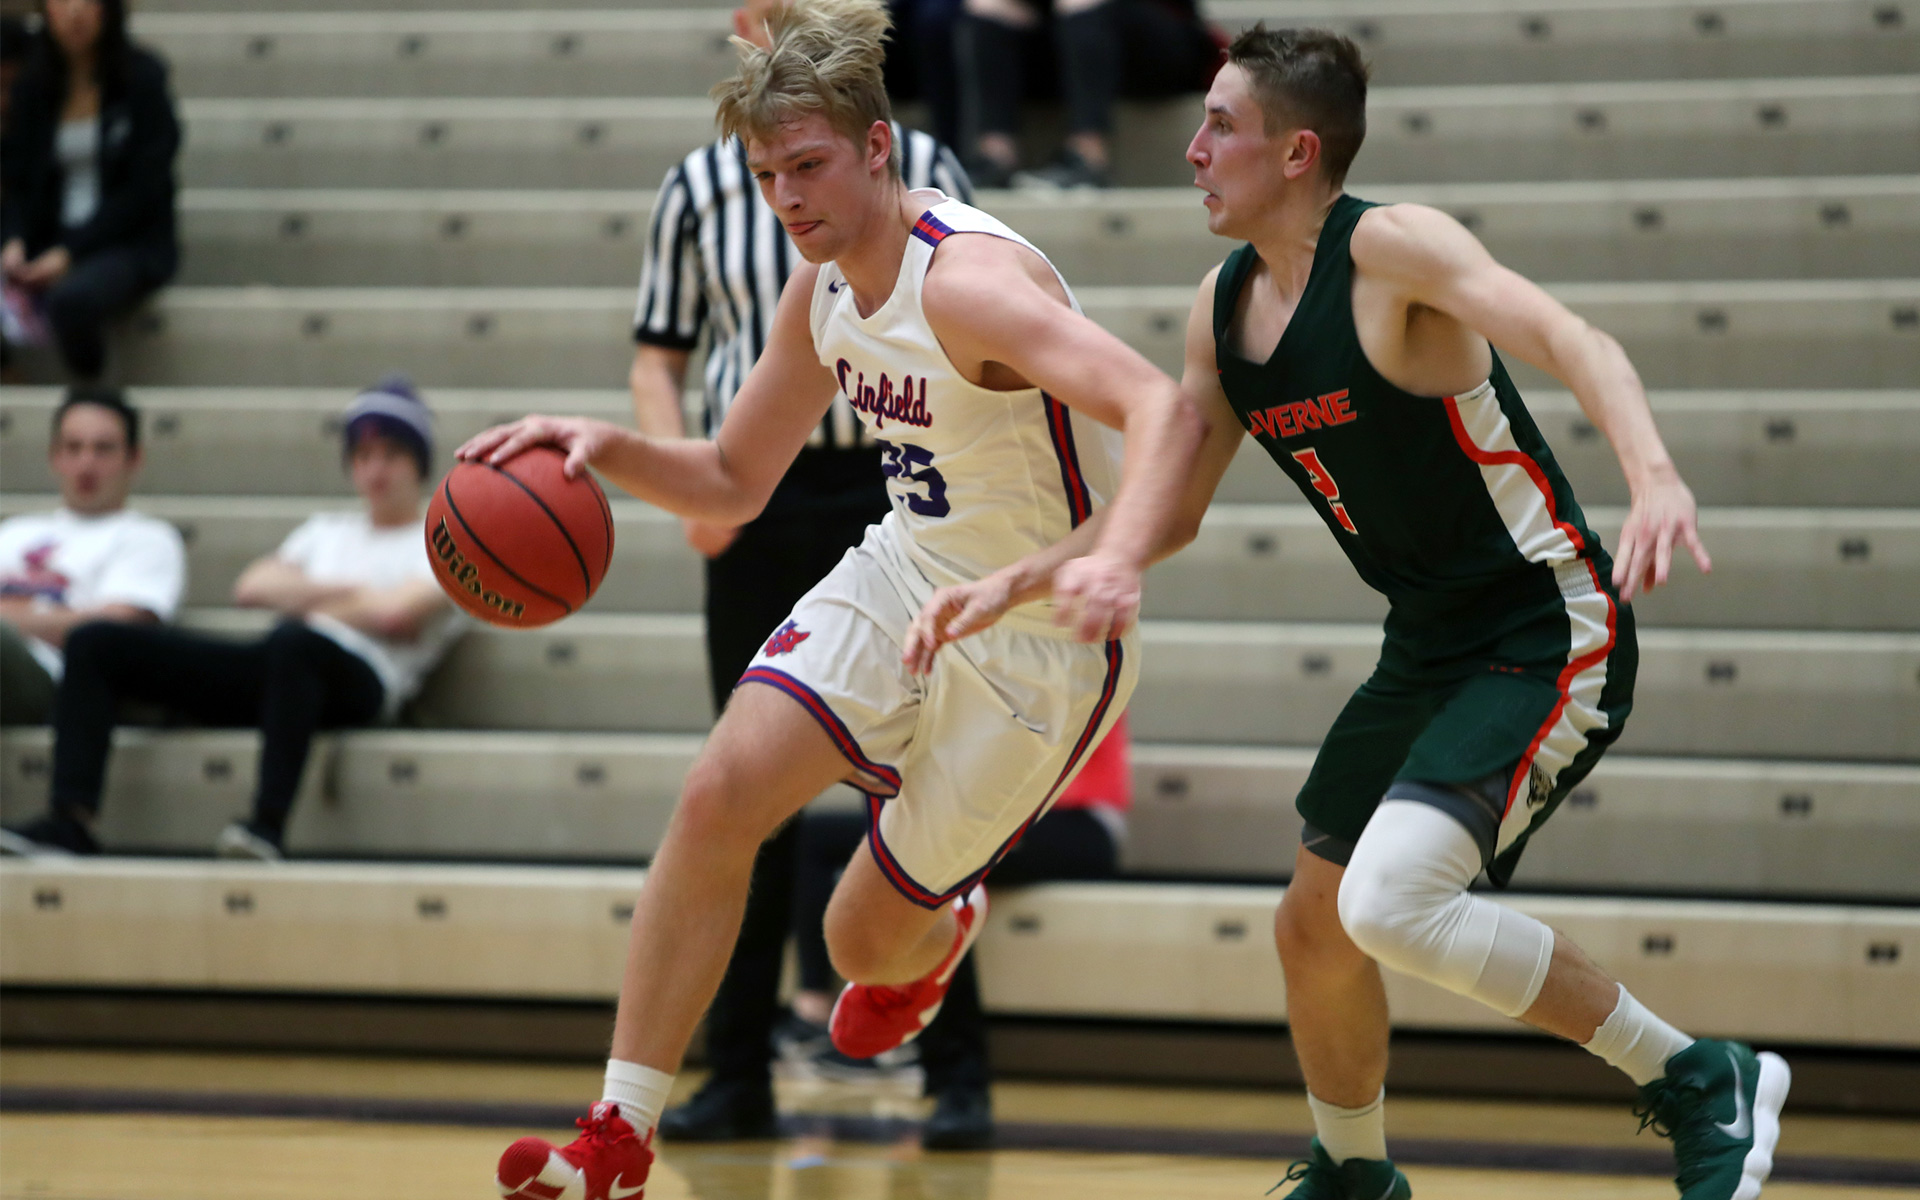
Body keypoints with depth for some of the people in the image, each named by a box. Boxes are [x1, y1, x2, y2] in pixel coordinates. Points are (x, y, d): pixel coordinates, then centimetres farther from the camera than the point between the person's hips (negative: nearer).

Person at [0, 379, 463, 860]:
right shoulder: (328, 530, 33)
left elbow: (395, 613, -7)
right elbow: (251, 587, 18)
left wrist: (298, 597, 7)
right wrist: (337, 590, 6)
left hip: (360, 676, -7)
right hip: (270, 663, 7)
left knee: (297, 643, -46)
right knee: (94, 644, -9)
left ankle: (269, 821, -52)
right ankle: (70, 818, -24)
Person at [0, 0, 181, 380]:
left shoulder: (142, 77, -4)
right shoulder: (34, 87, 9)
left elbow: (143, 189, -8)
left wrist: (71, 252, -17)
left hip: (131, 245, -4)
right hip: (49, 242, 4)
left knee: (71, 298, -38)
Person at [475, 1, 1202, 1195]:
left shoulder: (968, 280, -28)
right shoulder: (825, 291, 0)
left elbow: (1162, 409, -42)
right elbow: (733, 481, 12)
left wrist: (1114, 559, -61)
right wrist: (608, 448, -9)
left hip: (1042, 637, -7)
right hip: (907, 572, 7)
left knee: (870, 941, 2)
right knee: (719, 794, -14)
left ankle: (945, 925, 44)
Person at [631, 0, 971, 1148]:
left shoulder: (921, 169, 2)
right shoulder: (701, 186, 6)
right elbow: (659, 355, 13)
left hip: (895, 493, -2)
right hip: (758, 504, 2)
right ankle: (739, 1075, 11)